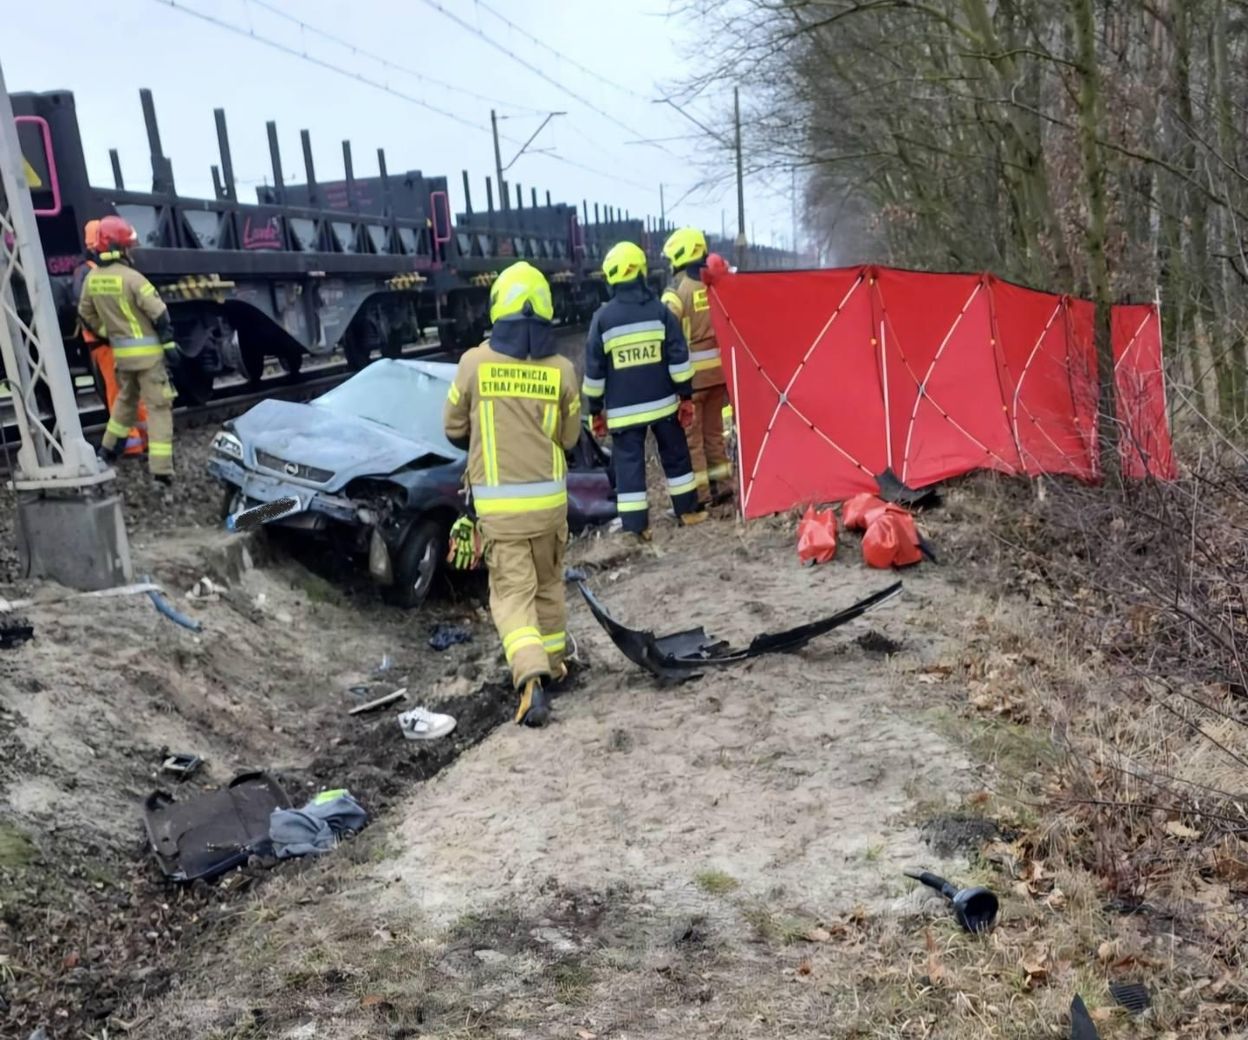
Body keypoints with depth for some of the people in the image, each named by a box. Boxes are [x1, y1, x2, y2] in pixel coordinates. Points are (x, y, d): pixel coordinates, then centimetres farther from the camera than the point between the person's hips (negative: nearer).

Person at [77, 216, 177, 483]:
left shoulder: (92, 278, 3)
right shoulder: (131, 277, -18)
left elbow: (87, 316, 14)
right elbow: (158, 313, -18)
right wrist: (170, 344, -9)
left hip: (121, 351, 7)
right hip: (147, 350, -6)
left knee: (125, 398, 29)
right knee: (158, 406, -3)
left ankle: (108, 449, 37)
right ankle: (161, 469, -8)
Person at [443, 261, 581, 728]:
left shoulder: (474, 362, -9)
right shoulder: (561, 370, -5)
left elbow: (454, 428, 3)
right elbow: (569, 438, 4)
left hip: (496, 500, -2)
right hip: (549, 496, 2)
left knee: (513, 590, 2)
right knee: (548, 581, 21)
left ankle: (530, 677, -17)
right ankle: (552, 661, 35)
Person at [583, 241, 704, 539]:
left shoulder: (603, 318, -7)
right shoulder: (659, 310, -3)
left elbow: (594, 370, -3)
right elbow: (678, 358, -4)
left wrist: (596, 410, 7)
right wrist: (686, 396, 4)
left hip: (623, 409, -2)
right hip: (663, 402, 2)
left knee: (629, 463, 3)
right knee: (675, 455, 17)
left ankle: (636, 526, 2)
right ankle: (688, 510, 27)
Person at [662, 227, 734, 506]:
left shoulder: (676, 292, -12)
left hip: (689, 374, -6)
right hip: (718, 370, 6)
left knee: (690, 436, 2)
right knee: (714, 432, 17)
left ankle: (699, 494, 3)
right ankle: (722, 486, 22)